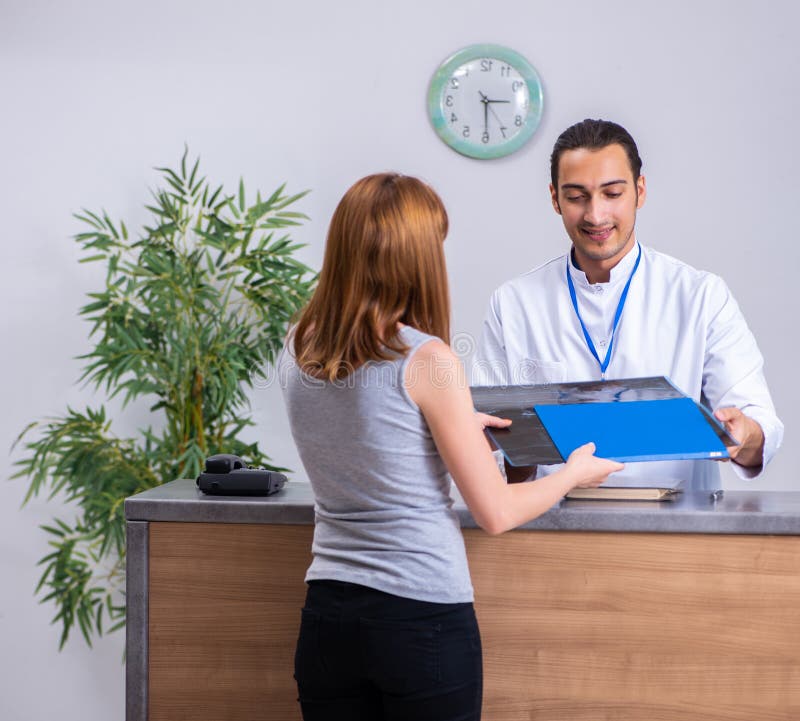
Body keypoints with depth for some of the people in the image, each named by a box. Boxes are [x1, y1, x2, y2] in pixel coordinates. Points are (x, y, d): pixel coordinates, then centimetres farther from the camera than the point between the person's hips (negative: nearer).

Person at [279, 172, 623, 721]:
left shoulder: (297, 353, 3)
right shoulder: (426, 359, -14)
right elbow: (496, 513, -8)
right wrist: (574, 474, 9)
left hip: (328, 615, 5)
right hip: (423, 615, -5)